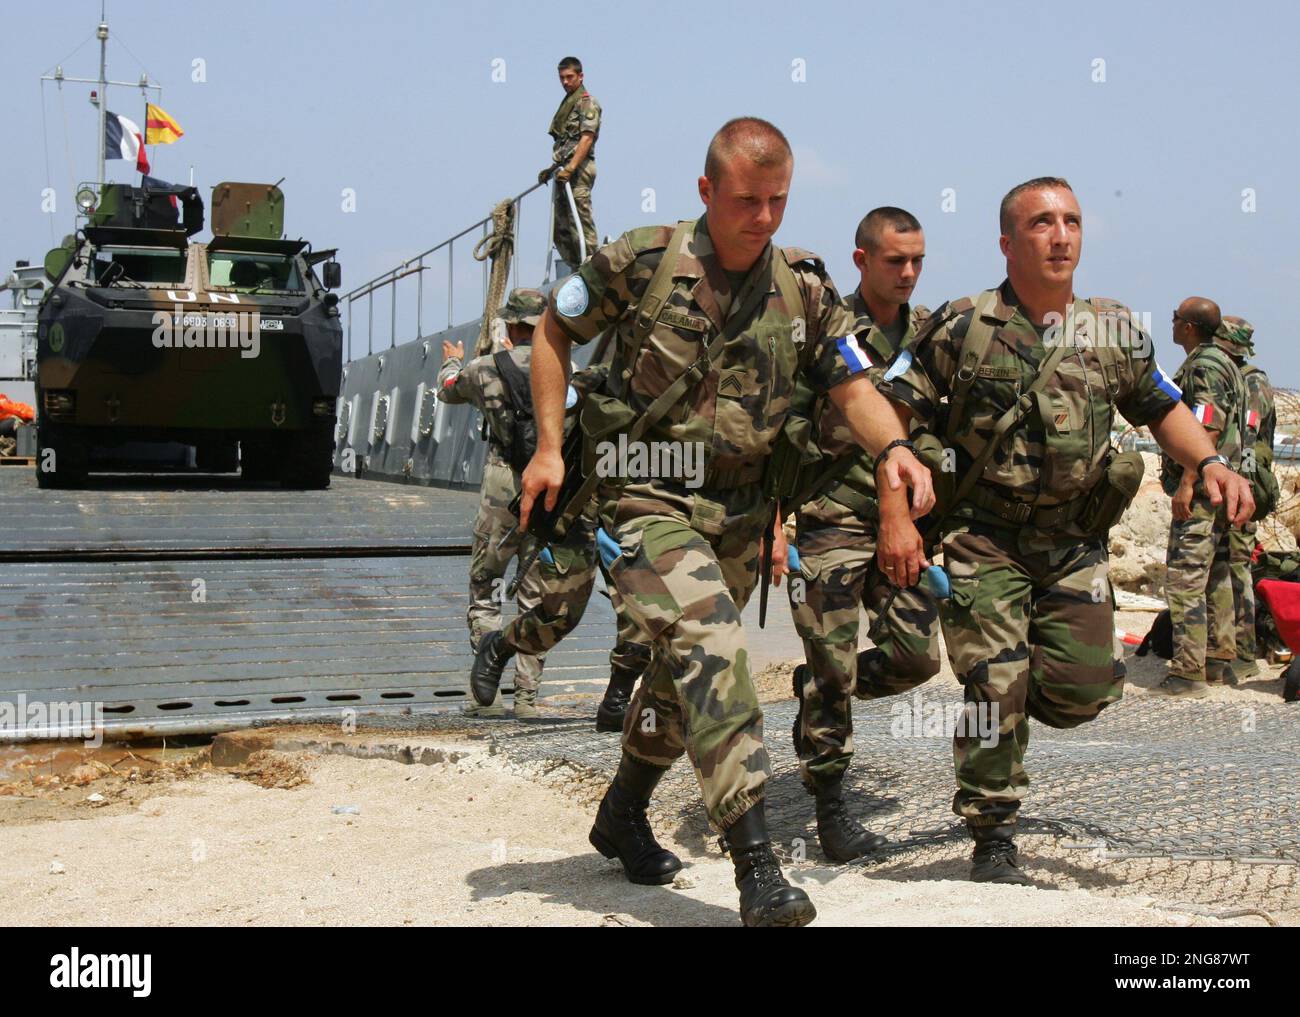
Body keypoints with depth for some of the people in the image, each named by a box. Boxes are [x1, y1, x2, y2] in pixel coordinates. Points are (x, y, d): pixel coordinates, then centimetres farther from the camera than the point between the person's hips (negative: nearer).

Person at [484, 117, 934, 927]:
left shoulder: (804, 291, 1)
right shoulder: (642, 262, -9)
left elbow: (853, 387, 1)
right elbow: (555, 331, 2)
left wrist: (894, 446, -21)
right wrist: (550, 447, -5)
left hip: (740, 509, 5)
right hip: (647, 497, -5)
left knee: (689, 668, 17)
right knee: (712, 646, -24)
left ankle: (623, 815, 41)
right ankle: (757, 865, -24)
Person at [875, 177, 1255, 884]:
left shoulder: (1114, 330, 5)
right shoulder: (961, 326, -6)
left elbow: (1162, 409, 16)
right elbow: (894, 412, -5)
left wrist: (1209, 464, -3)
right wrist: (894, 513, -13)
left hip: (1075, 541, 4)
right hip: (983, 538, -4)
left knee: (1084, 692, -1)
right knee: (994, 687, -5)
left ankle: (1007, 702, 33)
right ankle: (992, 839, 13)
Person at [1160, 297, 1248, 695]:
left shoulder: (1204, 365, -14)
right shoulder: (1223, 363, 19)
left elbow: (1208, 430, -23)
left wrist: (1186, 483, -25)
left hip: (1201, 487, -11)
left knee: (1185, 578, -11)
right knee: (1217, 575, 14)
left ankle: (1188, 673, -11)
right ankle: (1220, 661, 21)